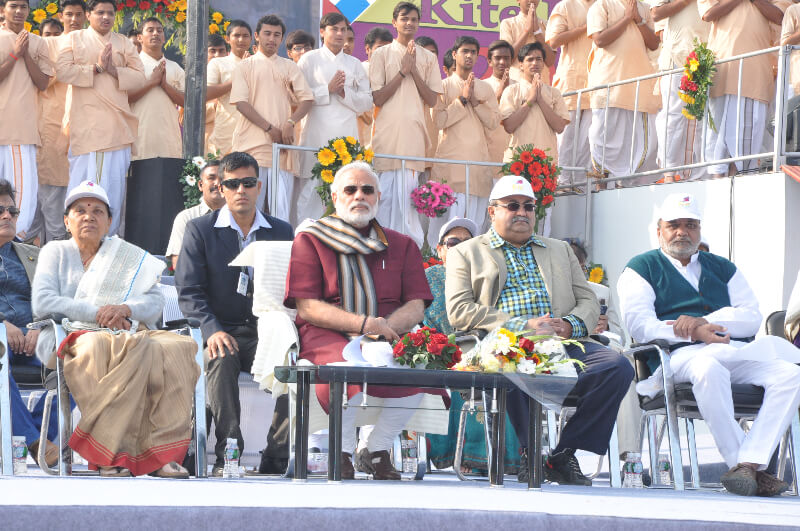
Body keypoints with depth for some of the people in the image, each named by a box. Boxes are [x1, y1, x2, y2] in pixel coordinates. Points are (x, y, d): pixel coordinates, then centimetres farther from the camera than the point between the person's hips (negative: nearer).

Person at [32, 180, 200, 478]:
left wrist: (125, 309, -11)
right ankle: (113, 454, -42)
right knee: (134, 350, -39)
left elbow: (156, 302, 12)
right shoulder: (55, 252, 19)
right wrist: (97, 313, -9)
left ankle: (164, 454, -38)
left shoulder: (129, 258, 26)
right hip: (78, 338, -4)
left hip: (131, 333, 4)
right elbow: (42, 303, 2)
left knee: (175, 348, -32)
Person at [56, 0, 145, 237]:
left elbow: (139, 77, 7)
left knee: (113, 186, -1)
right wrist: (96, 68, -10)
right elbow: (62, 71, -4)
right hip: (84, 126, -2)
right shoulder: (74, 39, 10)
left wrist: (114, 70, -8)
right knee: (81, 180, -7)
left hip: (116, 126, 3)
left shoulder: (124, 44, 17)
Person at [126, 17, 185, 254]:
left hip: (171, 145, 4)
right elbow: (124, 96, -4)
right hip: (142, 145, -3)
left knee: (170, 197, -3)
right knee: (141, 199, -7)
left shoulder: (175, 69, 21)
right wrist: (152, 82, -7)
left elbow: (185, 101, 11)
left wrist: (165, 84, -2)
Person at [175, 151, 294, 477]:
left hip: (266, 332, 2)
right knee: (221, 360, -36)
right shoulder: (199, 230, 6)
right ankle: (227, 455, -33)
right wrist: (212, 330, -20)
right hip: (222, 331, -1)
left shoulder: (282, 232, 14)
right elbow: (188, 292, -2)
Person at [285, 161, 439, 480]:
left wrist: (382, 329, -14)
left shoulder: (402, 246, 20)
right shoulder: (310, 240, 11)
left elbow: (416, 307, 9)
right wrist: (364, 324, -14)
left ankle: (376, 451, -11)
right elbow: (307, 308, -1)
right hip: (327, 337, -3)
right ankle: (343, 454, -16)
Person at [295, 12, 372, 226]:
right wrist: (328, 90, -8)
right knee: (310, 190, -7)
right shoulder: (310, 60, 9)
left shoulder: (354, 64, 18)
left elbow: (367, 102, 12)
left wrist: (344, 93, -4)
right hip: (317, 134, -3)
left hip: (347, 135, 3)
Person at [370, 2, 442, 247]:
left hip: (414, 133, 2)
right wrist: (402, 71, -8)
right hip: (387, 132, -2)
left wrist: (414, 71, -5)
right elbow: (377, 98, -2)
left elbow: (432, 100, 6)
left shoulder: (428, 58, 14)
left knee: (409, 194, -2)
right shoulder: (382, 54, 6)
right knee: (384, 192, -6)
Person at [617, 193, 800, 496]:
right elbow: (638, 324, -2)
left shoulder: (723, 269, 28)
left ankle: (748, 463, -36)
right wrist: (695, 333, -16)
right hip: (680, 354, -4)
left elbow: (752, 317, 12)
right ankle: (748, 468, -33)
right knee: (709, 369, -40)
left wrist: (704, 322, -9)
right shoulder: (642, 268, 15)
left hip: (736, 352, 4)